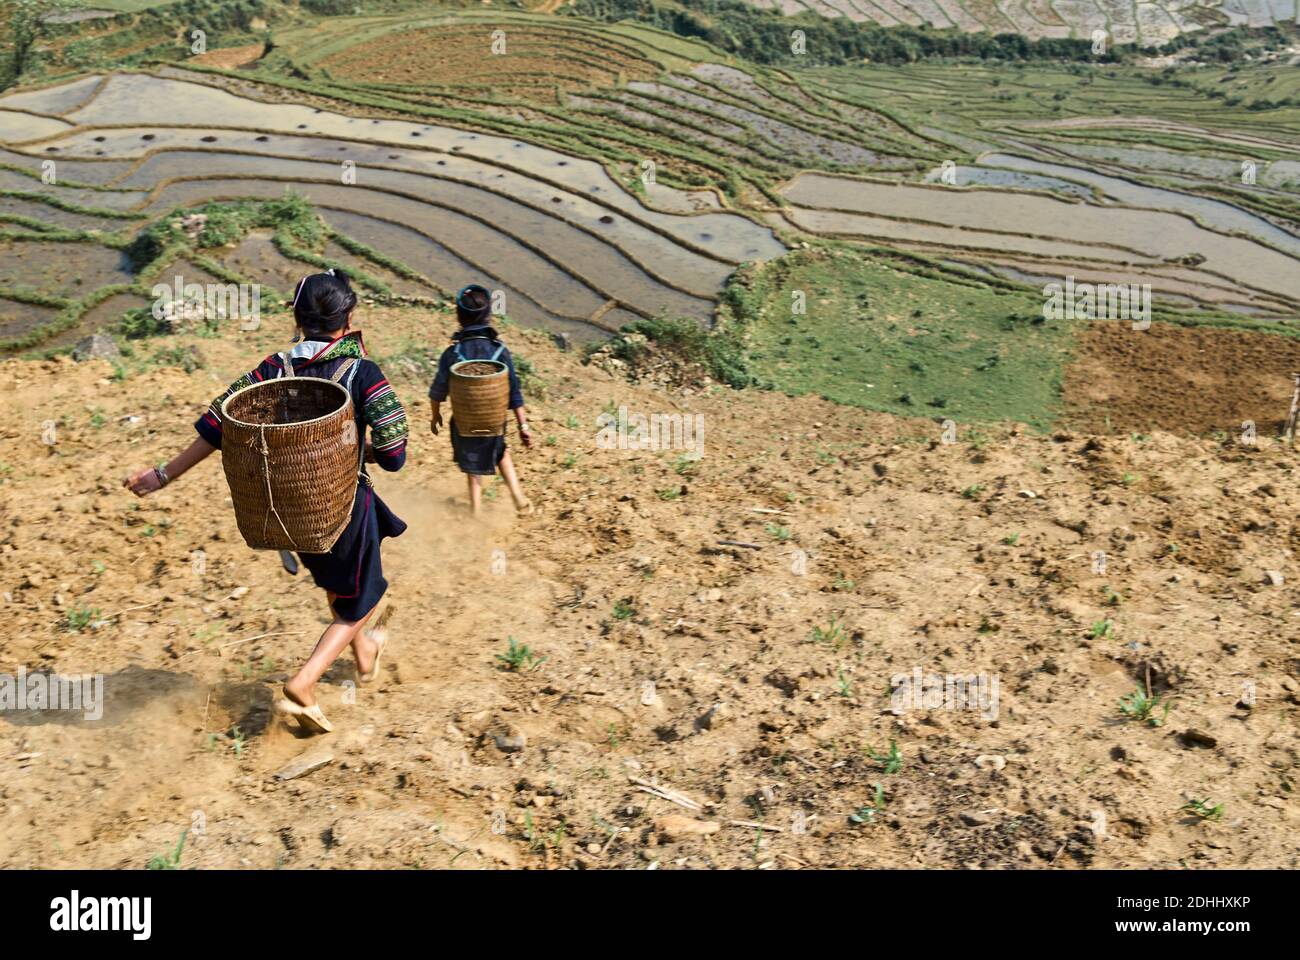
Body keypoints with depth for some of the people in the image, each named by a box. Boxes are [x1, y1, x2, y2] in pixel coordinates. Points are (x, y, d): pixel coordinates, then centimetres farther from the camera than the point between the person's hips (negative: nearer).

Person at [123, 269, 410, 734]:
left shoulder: (275, 369, -7)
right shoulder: (362, 373, -18)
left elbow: (216, 427, -6)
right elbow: (393, 454, -22)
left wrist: (164, 475, 4)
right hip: (344, 503, -5)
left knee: (334, 583, 30)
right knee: (357, 602, 16)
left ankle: (364, 655, 52)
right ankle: (301, 688, 1)